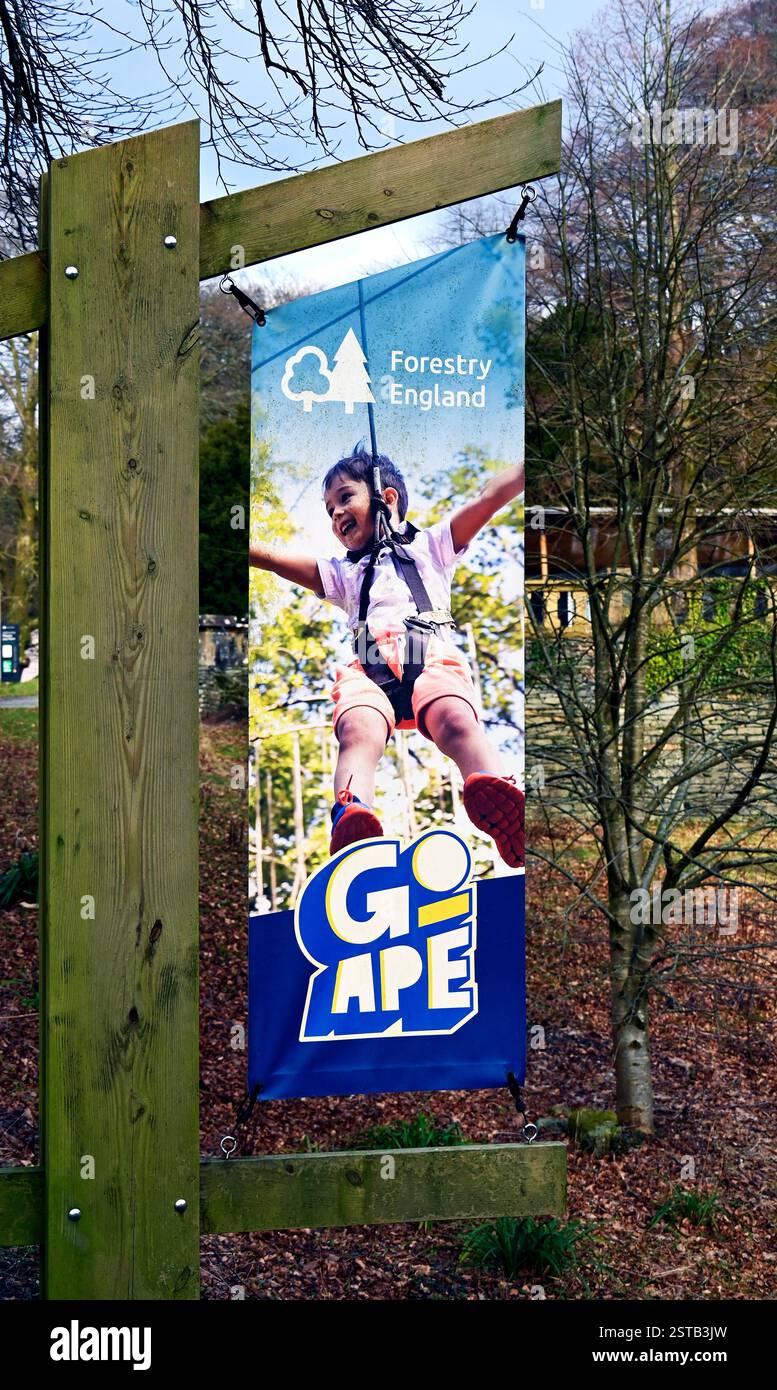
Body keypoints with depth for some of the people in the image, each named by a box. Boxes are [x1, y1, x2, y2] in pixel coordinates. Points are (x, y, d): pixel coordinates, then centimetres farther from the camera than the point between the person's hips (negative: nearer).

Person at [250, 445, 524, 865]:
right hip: (370, 671, 2)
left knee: (457, 720, -37)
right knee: (357, 731, -35)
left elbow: (491, 497, 23)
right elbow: (270, 557, 32)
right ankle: (350, 812, -64)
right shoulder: (343, 573, 39)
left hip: (434, 661, -1)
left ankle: (497, 797, -65)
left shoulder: (429, 545, 33)